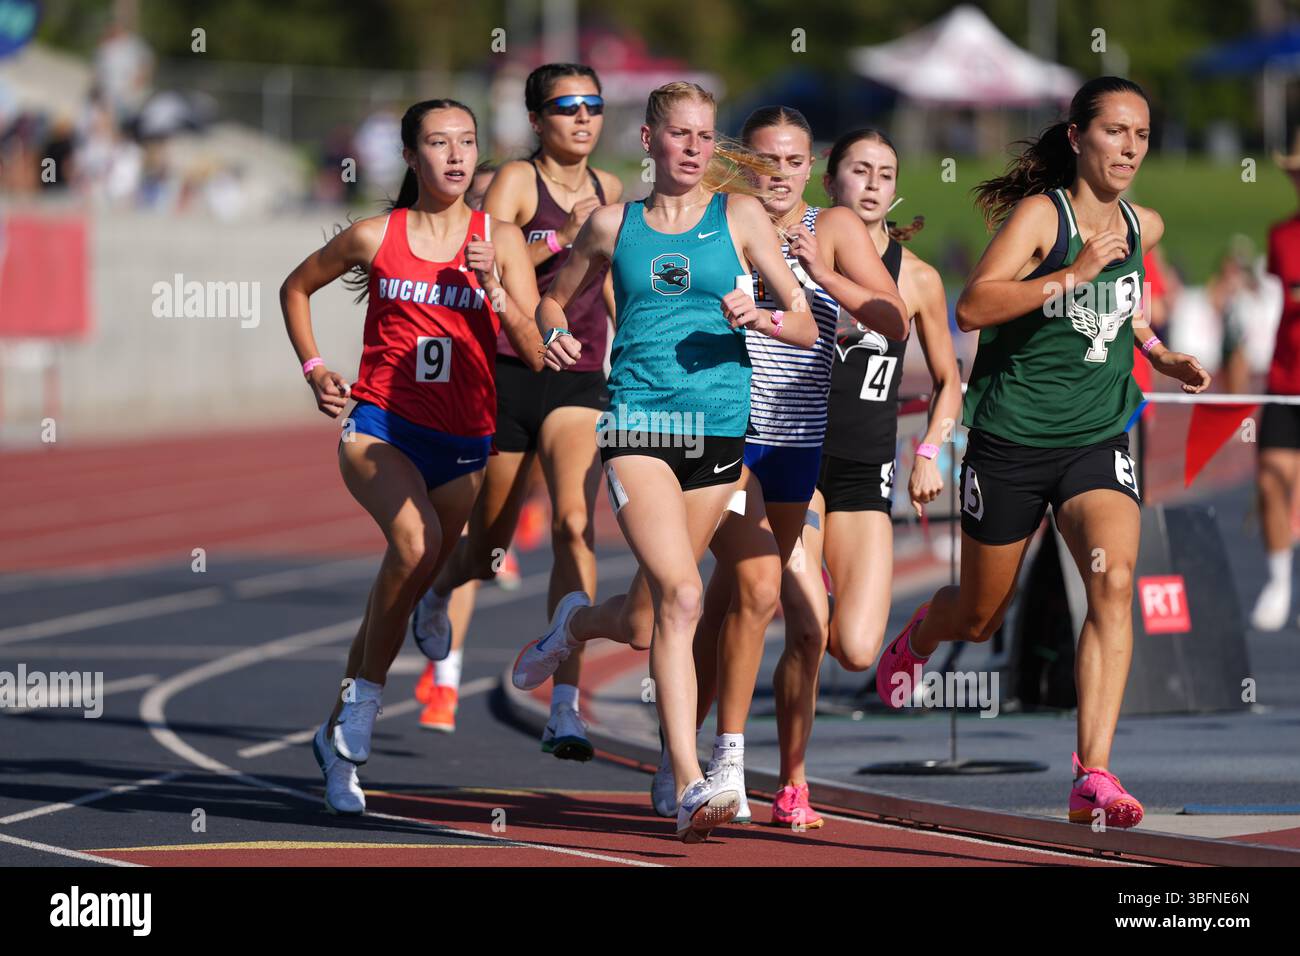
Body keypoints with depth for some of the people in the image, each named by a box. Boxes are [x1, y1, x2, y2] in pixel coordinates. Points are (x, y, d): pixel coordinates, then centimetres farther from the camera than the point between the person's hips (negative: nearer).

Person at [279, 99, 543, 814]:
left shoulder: (500, 241, 3)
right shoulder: (375, 238, 1)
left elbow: (535, 354, -2)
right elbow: (296, 288, 18)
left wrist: (495, 292, -16)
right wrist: (313, 368, 6)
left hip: (462, 442, 3)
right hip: (379, 426, -3)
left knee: (407, 583, 8)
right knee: (415, 541, -30)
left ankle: (338, 735, 26)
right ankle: (365, 694, -14)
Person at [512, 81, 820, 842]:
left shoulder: (739, 215, 6)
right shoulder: (613, 225, 8)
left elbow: (806, 325, 5)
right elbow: (555, 300, 23)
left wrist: (760, 318, -16)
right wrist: (557, 336, 1)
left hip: (719, 428, 2)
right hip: (638, 422, -2)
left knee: (642, 623, 10)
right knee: (681, 596, -21)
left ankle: (577, 622, 47)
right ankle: (691, 786, -23)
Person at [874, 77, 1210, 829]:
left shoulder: (1145, 227, 5)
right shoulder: (1040, 213, -14)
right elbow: (972, 307, -28)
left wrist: (1161, 357, 14)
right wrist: (1073, 274, -34)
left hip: (1097, 442, 3)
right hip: (1010, 442, -3)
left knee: (1114, 581, -24)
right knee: (979, 619, 13)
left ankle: (1095, 774, -27)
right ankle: (918, 636, 52)